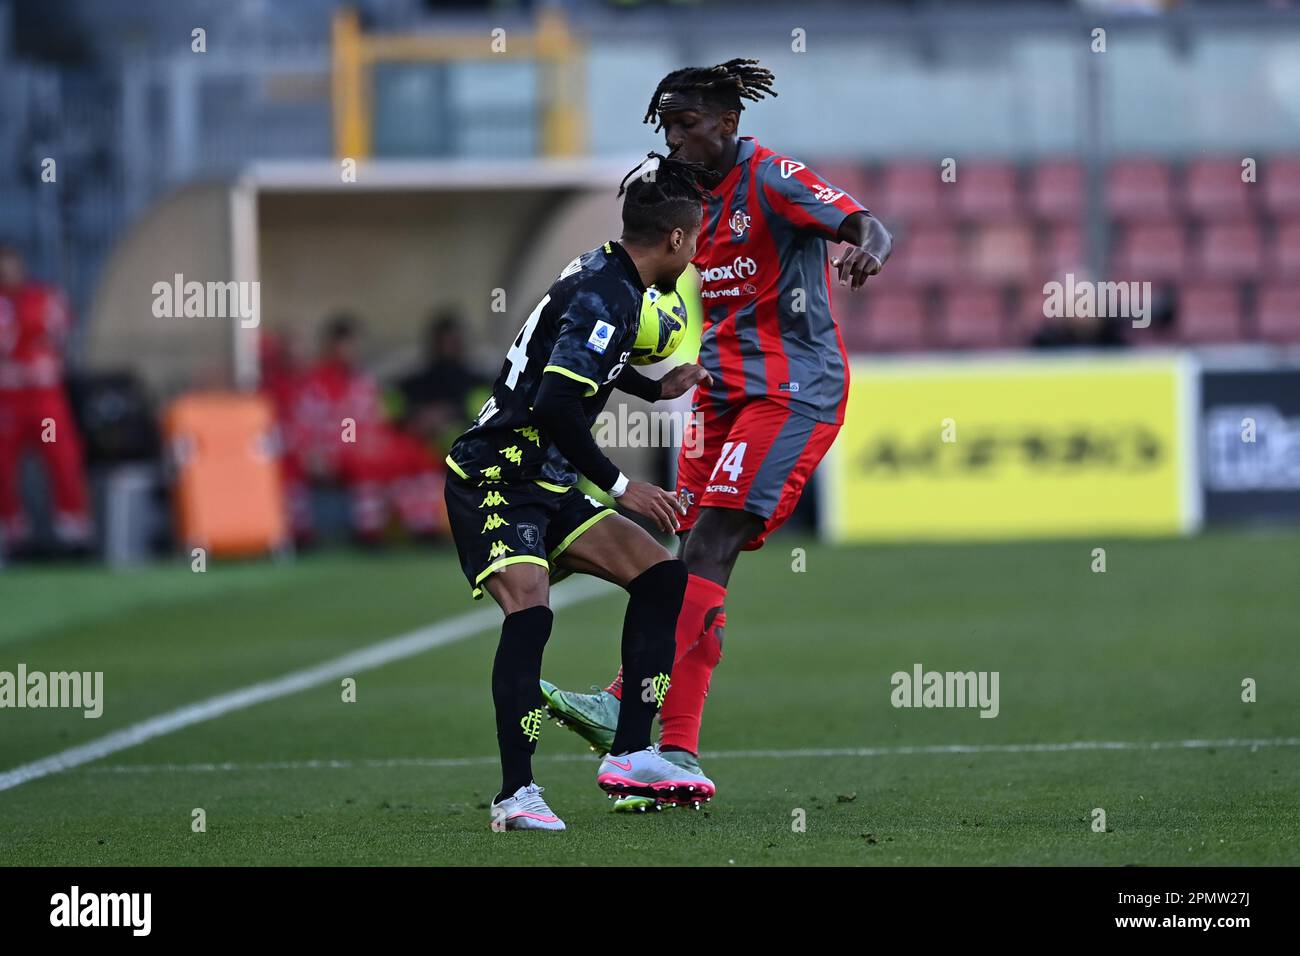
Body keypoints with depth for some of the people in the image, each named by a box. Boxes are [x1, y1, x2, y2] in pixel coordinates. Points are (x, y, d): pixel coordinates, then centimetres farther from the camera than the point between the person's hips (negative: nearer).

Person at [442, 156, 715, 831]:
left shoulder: (605, 274, 10)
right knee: (529, 612, -28)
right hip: (495, 479, -10)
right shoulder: (604, 297, -21)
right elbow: (555, 406, -29)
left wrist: (656, 389, 34)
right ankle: (515, 794, -25)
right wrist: (620, 487, -22)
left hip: (547, 486, 10)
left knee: (659, 574, 6)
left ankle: (630, 757, 7)